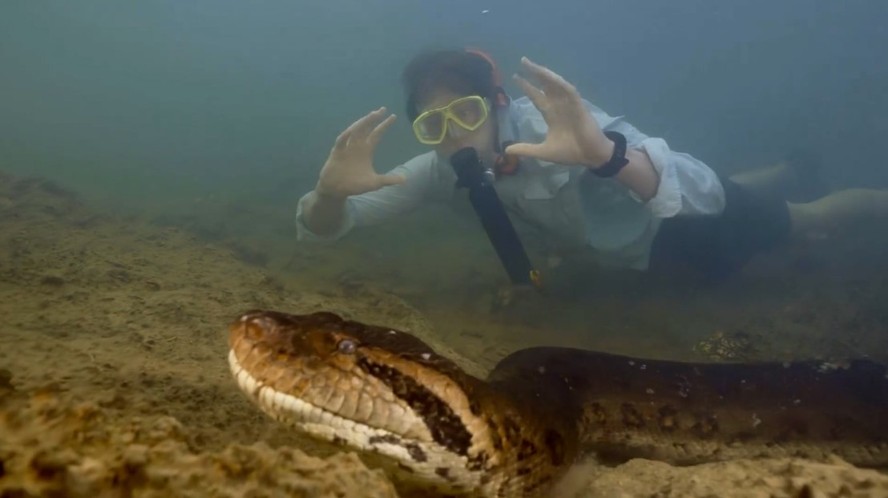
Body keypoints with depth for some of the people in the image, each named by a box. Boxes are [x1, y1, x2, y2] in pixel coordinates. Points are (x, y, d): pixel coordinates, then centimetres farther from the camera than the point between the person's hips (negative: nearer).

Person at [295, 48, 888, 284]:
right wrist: (332, 190, -50)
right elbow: (321, 229, -27)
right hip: (643, 248, 6)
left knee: (800, 218, 21)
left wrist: (602, 153, -74)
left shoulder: (553, 126, -41)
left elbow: (665, 186, -53)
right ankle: (794, 168, 65)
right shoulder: (443, 169, -25)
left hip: (692, 206, -6)